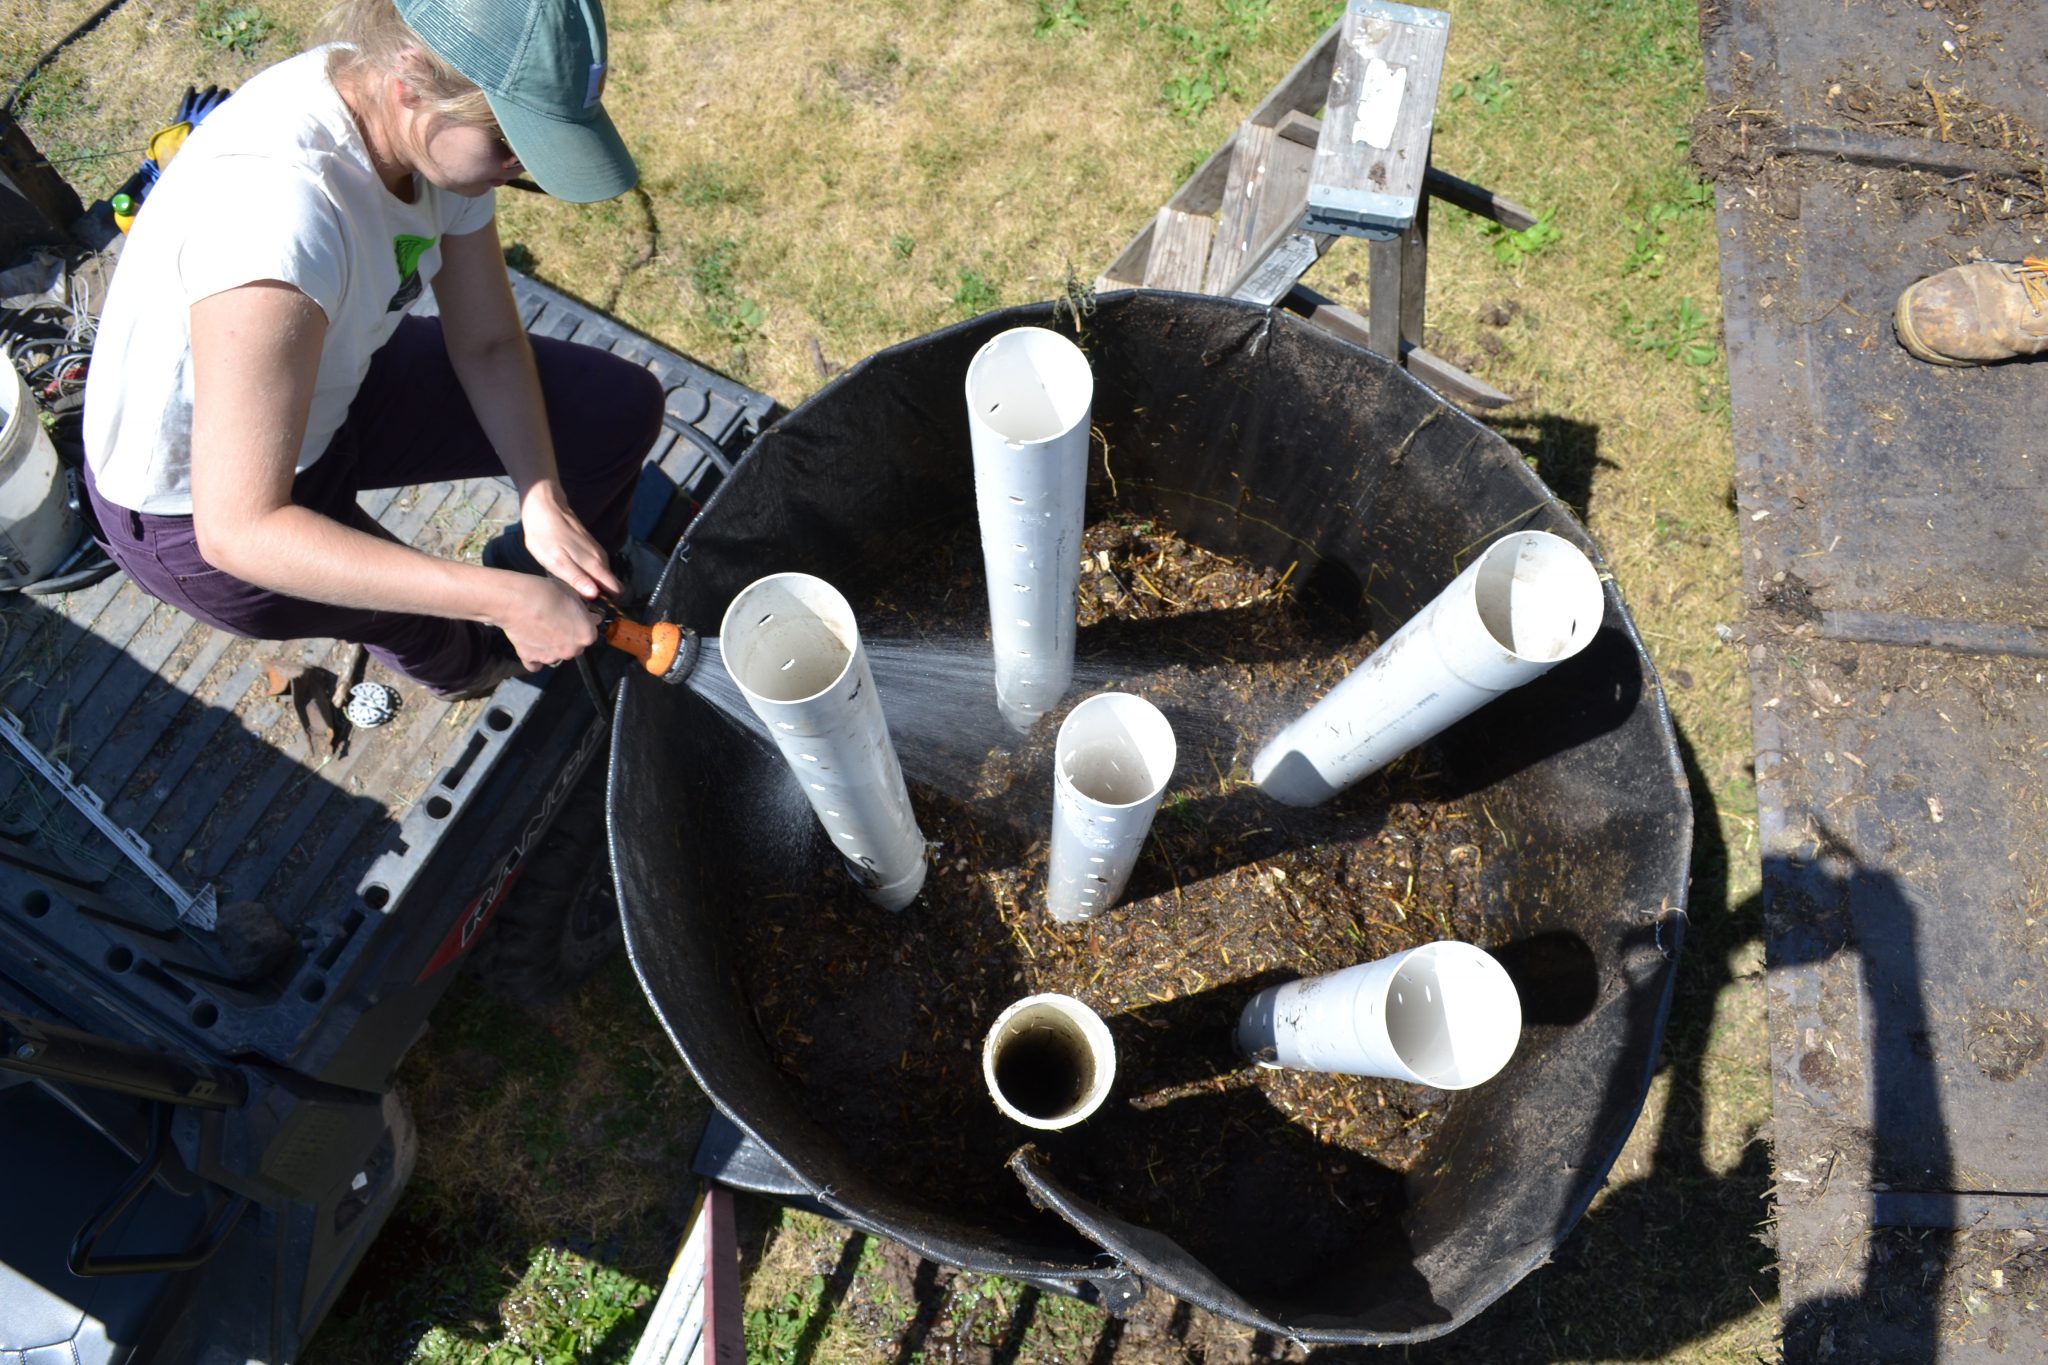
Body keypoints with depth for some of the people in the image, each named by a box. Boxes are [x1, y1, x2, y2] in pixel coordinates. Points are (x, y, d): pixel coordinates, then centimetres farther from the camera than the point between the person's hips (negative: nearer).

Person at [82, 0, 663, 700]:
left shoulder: (447, 117, -19)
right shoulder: (278, 213, -42)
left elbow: (489, 343, -7)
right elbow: (237, 531, -39)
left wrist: (543, 502, -22)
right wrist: (504, 600, -40)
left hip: (333, 381, 6)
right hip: (199, 506, -6)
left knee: (621, 409, 0)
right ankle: (457, 659, 26)